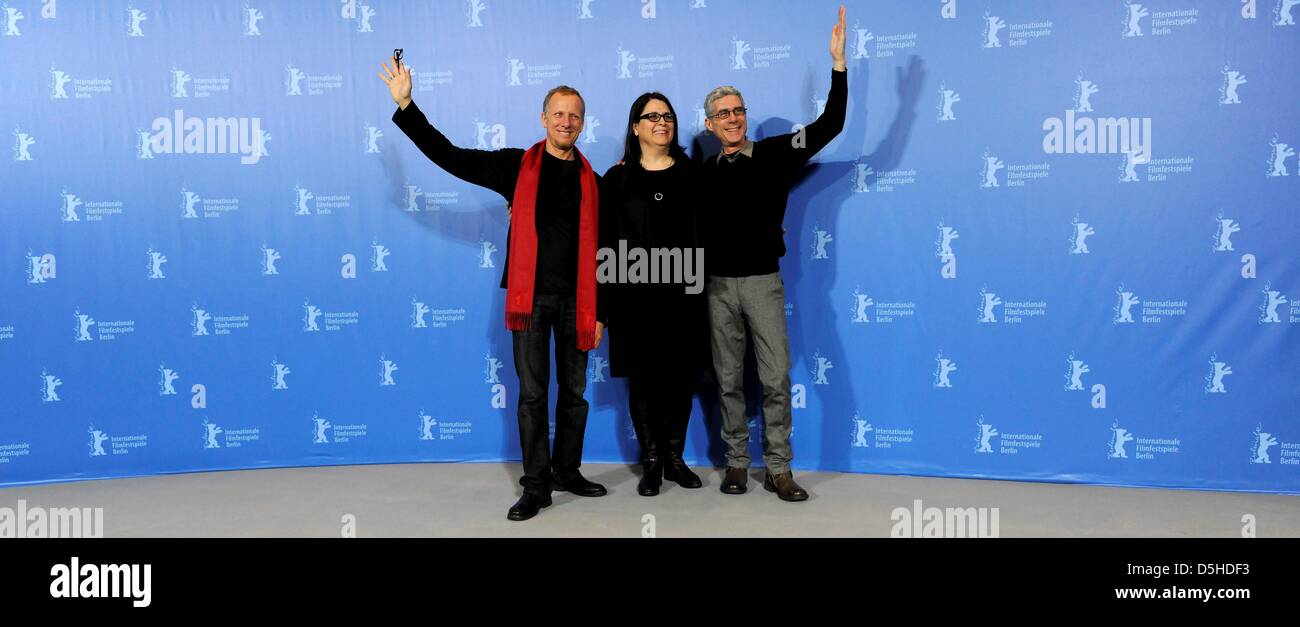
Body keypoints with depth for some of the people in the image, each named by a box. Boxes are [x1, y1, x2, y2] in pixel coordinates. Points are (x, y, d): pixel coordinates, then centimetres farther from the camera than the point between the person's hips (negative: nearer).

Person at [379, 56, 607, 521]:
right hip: (530, 297, -2)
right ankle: (536, 486, 12)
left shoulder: (592, 181, 7)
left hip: (575, 301, 2)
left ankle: (567, 471, 28)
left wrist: (600, 312, 5)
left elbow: (599, 251, 8)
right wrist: (405, 106, -10)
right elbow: (449, 156, -2)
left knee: (574, 392, 11)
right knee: (533, 393, 3)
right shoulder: (518, 166, 2)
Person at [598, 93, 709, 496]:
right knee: (643, 378, 4)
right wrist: (603, 304, -4)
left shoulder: (691, 174, 8)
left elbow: (705, 232, 6)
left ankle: (674, 458, 21)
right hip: (634, 294, -1)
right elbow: (605, 242, 1)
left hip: (682, 292, 1)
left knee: (680, 376, 6)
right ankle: (651, 462, 17)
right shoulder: (617, 179, 4)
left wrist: (704, 287, -1)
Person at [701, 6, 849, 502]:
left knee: (776, 378, -2)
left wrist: (838, 62, -16)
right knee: (728, 381, 8)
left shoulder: (774, 154, -1)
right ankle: (736, 464, 19)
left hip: (762, 282, -2)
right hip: (718, 286, 2)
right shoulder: (705, 171, 7)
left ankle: (778, 469, 8)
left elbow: (830, 125, -9)